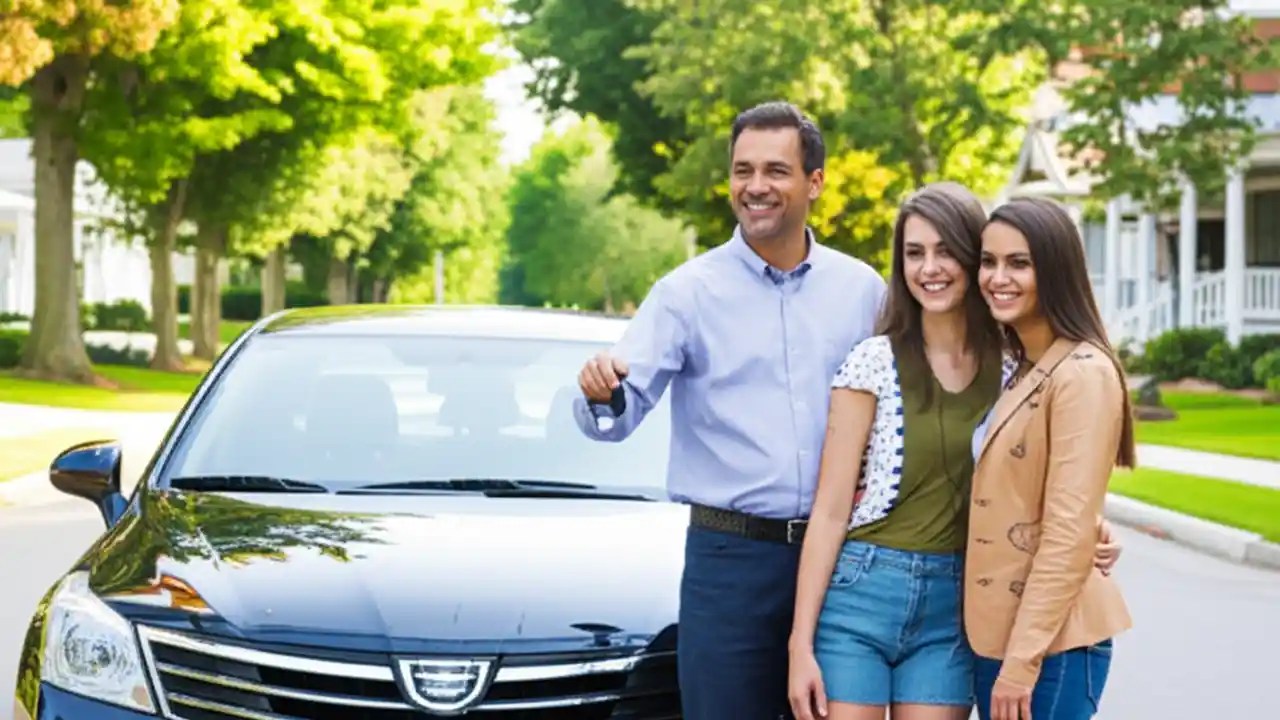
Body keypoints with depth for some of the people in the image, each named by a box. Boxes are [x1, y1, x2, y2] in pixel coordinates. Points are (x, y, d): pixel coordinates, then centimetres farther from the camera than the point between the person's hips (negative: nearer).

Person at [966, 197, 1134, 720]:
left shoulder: (1083, 373, -13)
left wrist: (1023, 660, -19)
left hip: (1051, 642, -8)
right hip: (994, 634, 8)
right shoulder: (1020, 372, 13)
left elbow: (1069, 534, -18)